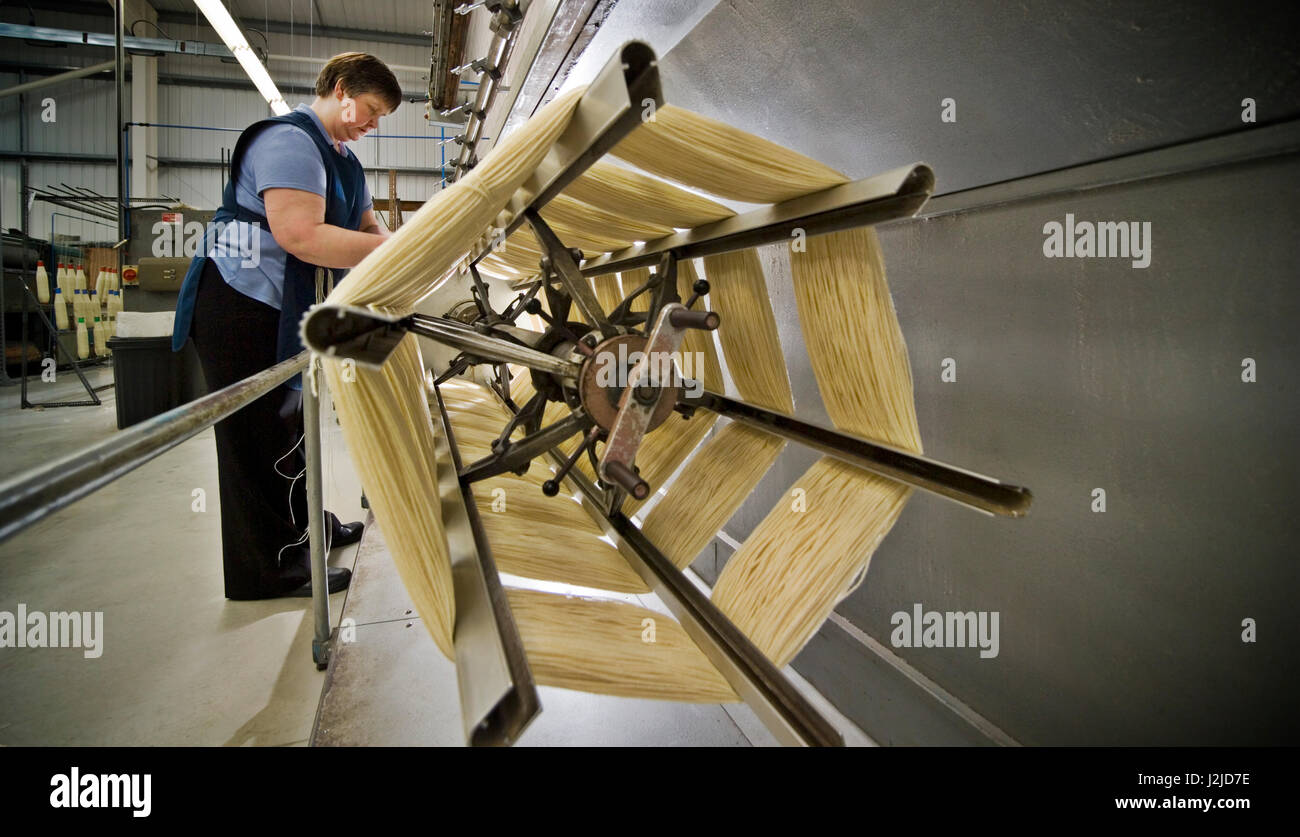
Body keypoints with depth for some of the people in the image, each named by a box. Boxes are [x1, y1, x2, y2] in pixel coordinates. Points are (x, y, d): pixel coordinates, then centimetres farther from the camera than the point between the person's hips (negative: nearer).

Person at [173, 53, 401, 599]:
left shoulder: (343, 161, 17)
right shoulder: (289, 140, -17)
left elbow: (367, 229, 15)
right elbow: (301, 236, -29)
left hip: (289, 311, 11)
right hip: (242, 308, -11)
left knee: (290, 424, 19)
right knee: (259, 435, -4)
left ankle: (304, 527, 35)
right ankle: (267, 567, 7)